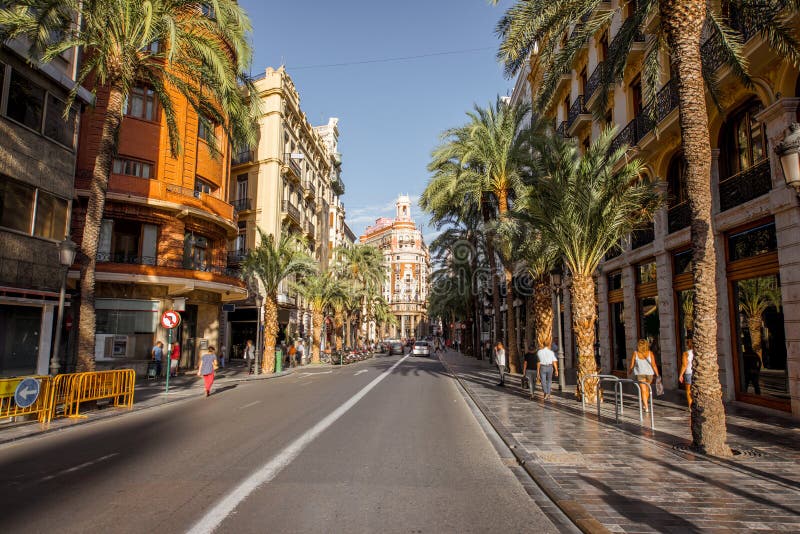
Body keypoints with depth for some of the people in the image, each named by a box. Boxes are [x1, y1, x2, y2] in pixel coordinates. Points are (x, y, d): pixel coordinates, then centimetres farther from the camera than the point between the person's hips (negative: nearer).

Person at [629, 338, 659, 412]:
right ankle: (644, 403, 38)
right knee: (647, 388, 23)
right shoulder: (650, 353, -9)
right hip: (649, 373, 2)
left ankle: (646, 407, -6)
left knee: (643, 390, 2)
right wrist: (657, 375, -5)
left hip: (640, 373, -2)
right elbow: (654, 365, -11)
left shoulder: (635, 353, -9)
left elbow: (632, 365, -2)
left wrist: (630, 371, 17)